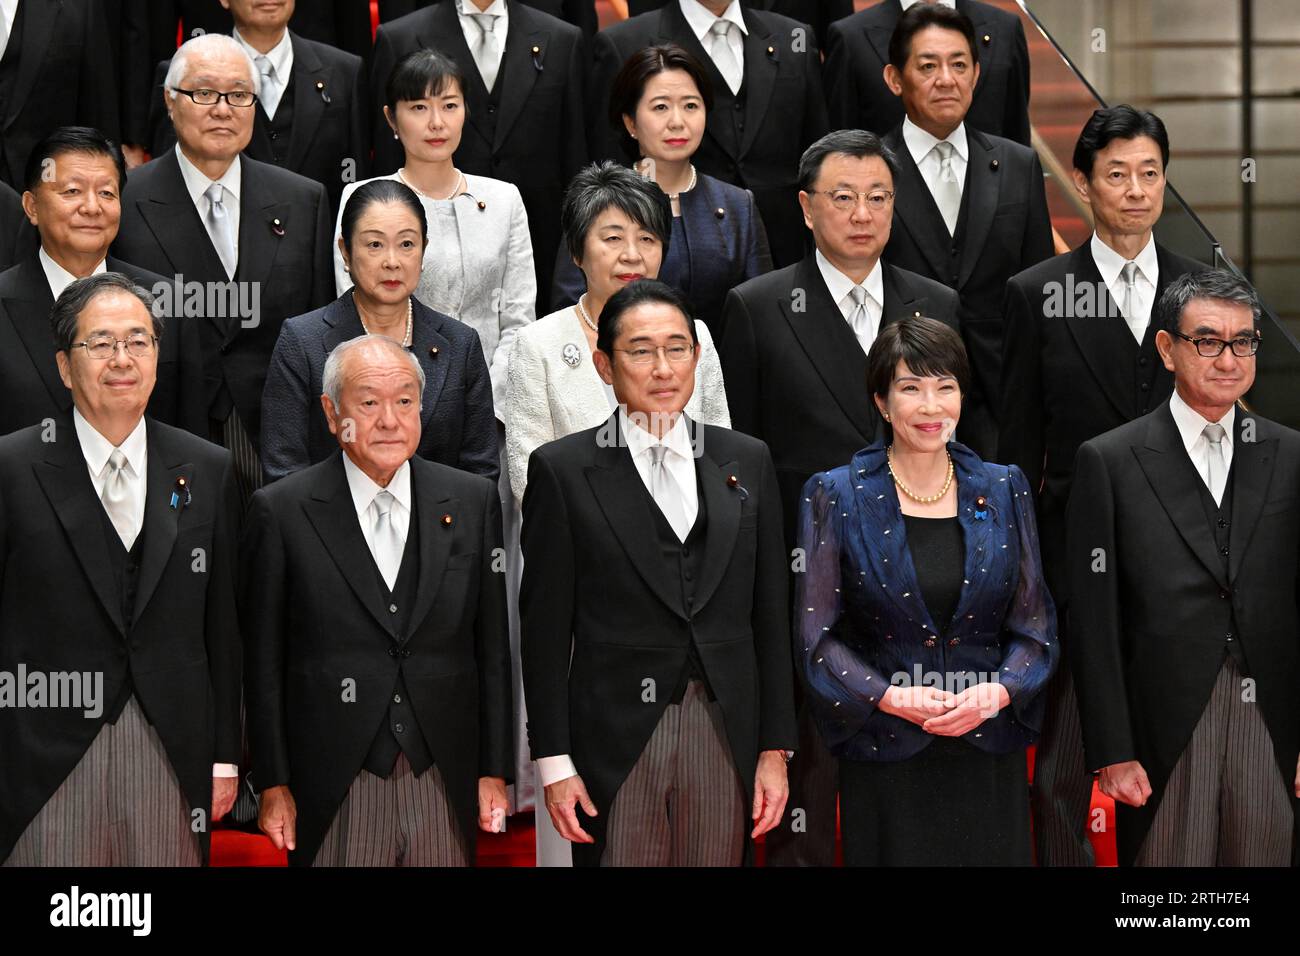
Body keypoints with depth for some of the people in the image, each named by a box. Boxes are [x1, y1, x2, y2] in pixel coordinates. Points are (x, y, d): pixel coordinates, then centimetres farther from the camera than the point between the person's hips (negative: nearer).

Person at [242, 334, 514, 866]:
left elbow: (492, 647, 8)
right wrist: (273, 785, -1)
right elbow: (263, 661, 0)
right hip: (335, 791, -2)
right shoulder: (281, 512, -3)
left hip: (445, 780, 2)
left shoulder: (473, 501, 5)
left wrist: (495, 771, 6)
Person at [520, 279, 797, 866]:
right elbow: (545, 629, -1)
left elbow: (770, 615, 9)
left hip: (725, 741, 3)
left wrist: (775, 749, 4)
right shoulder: (563, 470, 0)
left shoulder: (746, 462, 9)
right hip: (615, 744, -2)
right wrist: (554, 763, -5)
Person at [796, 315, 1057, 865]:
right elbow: (816, 636, -3)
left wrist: (996, 692, -12)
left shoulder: (1003, 490, 7)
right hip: (885, 756, -2)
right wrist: (888, 697, -17)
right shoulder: (835, 496, -1)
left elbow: (1036, 627, 7)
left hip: (990, 757, 2)